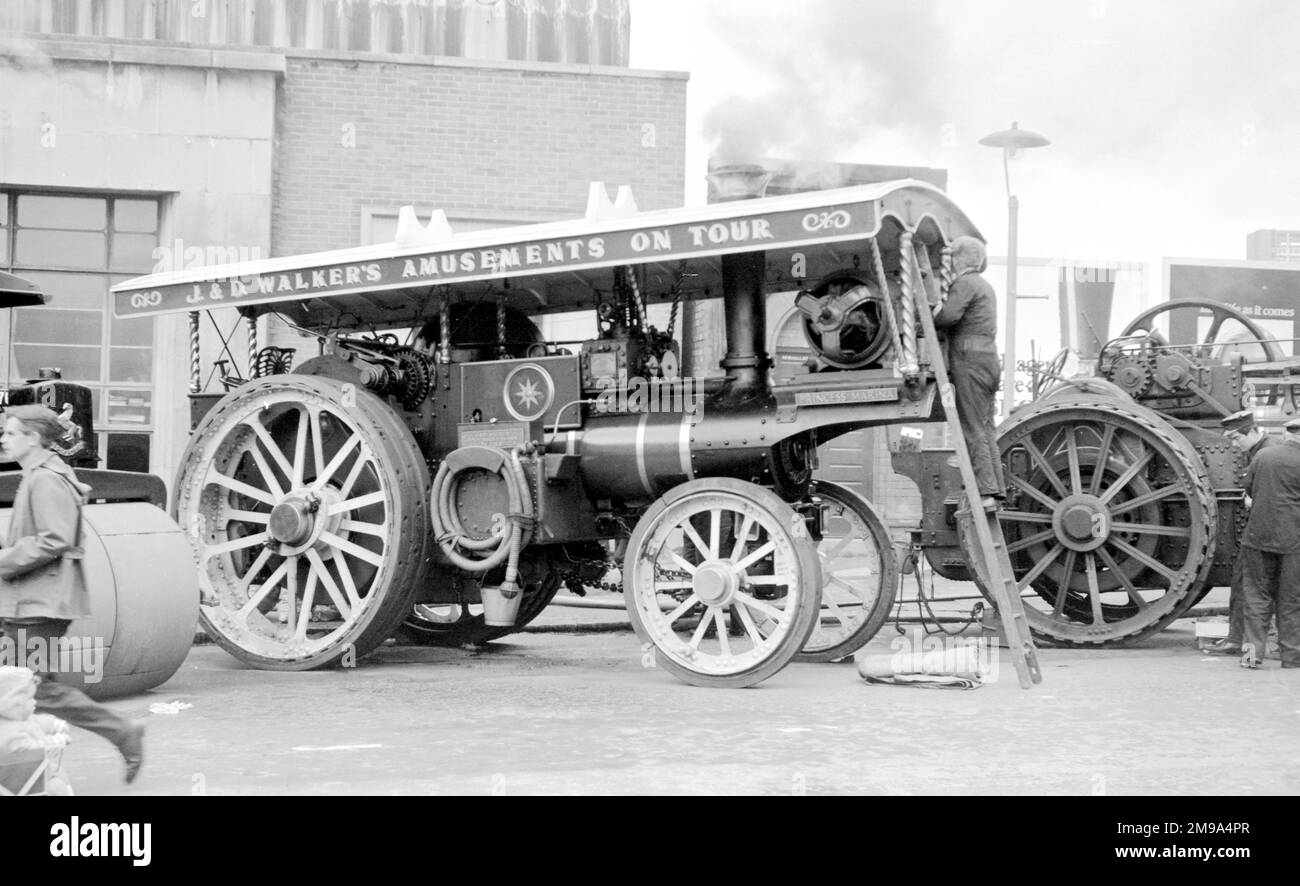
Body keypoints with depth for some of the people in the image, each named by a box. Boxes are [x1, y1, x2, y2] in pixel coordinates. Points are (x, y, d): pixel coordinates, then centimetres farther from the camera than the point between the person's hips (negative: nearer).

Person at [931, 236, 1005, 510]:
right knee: (985, 428, 10)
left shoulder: (965, 283, -7)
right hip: (988, 357, 10)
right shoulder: (984, 286, 24)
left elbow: (947, 316, -20)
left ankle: (984, 492, -14)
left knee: (972, 430, -10)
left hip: (970, 360, -10)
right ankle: (996, 489, 9)